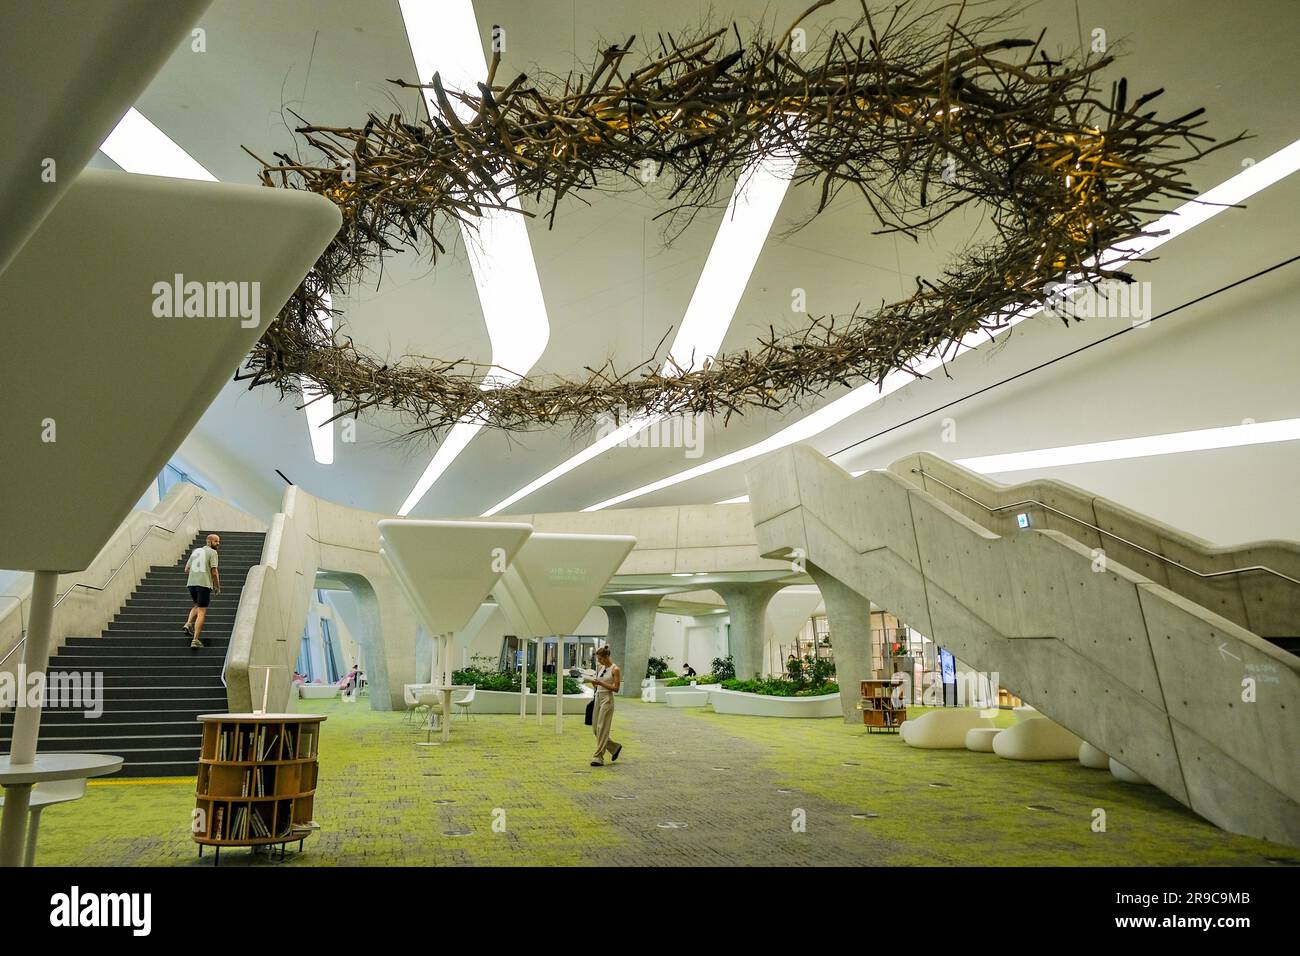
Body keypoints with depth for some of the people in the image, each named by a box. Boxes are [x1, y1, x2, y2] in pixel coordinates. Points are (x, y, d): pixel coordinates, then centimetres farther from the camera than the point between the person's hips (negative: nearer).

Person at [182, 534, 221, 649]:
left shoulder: (195, 551, 19)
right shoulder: (212, 552, -1)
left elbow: (187, 569, 21)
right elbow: (214, 571, -8)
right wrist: (218, 587, 3)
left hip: (191, 583, 6)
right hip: (204, 584, -6)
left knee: (197, 606, 29)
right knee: (202, 612, -2)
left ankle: (188, 624, 6)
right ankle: (195, 640, -5)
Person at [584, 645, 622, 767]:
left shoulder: (615, 669, -10)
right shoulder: (601, 668, 12)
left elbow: (616, 688, -15)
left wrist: (600, 683, -20)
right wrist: (593, 682, -5)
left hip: (607, 699, -8)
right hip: (598, 697, 8)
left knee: (602, 729, -7)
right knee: (595, 729, 9)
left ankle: (599, 758, -1)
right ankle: (615, 747, 25)